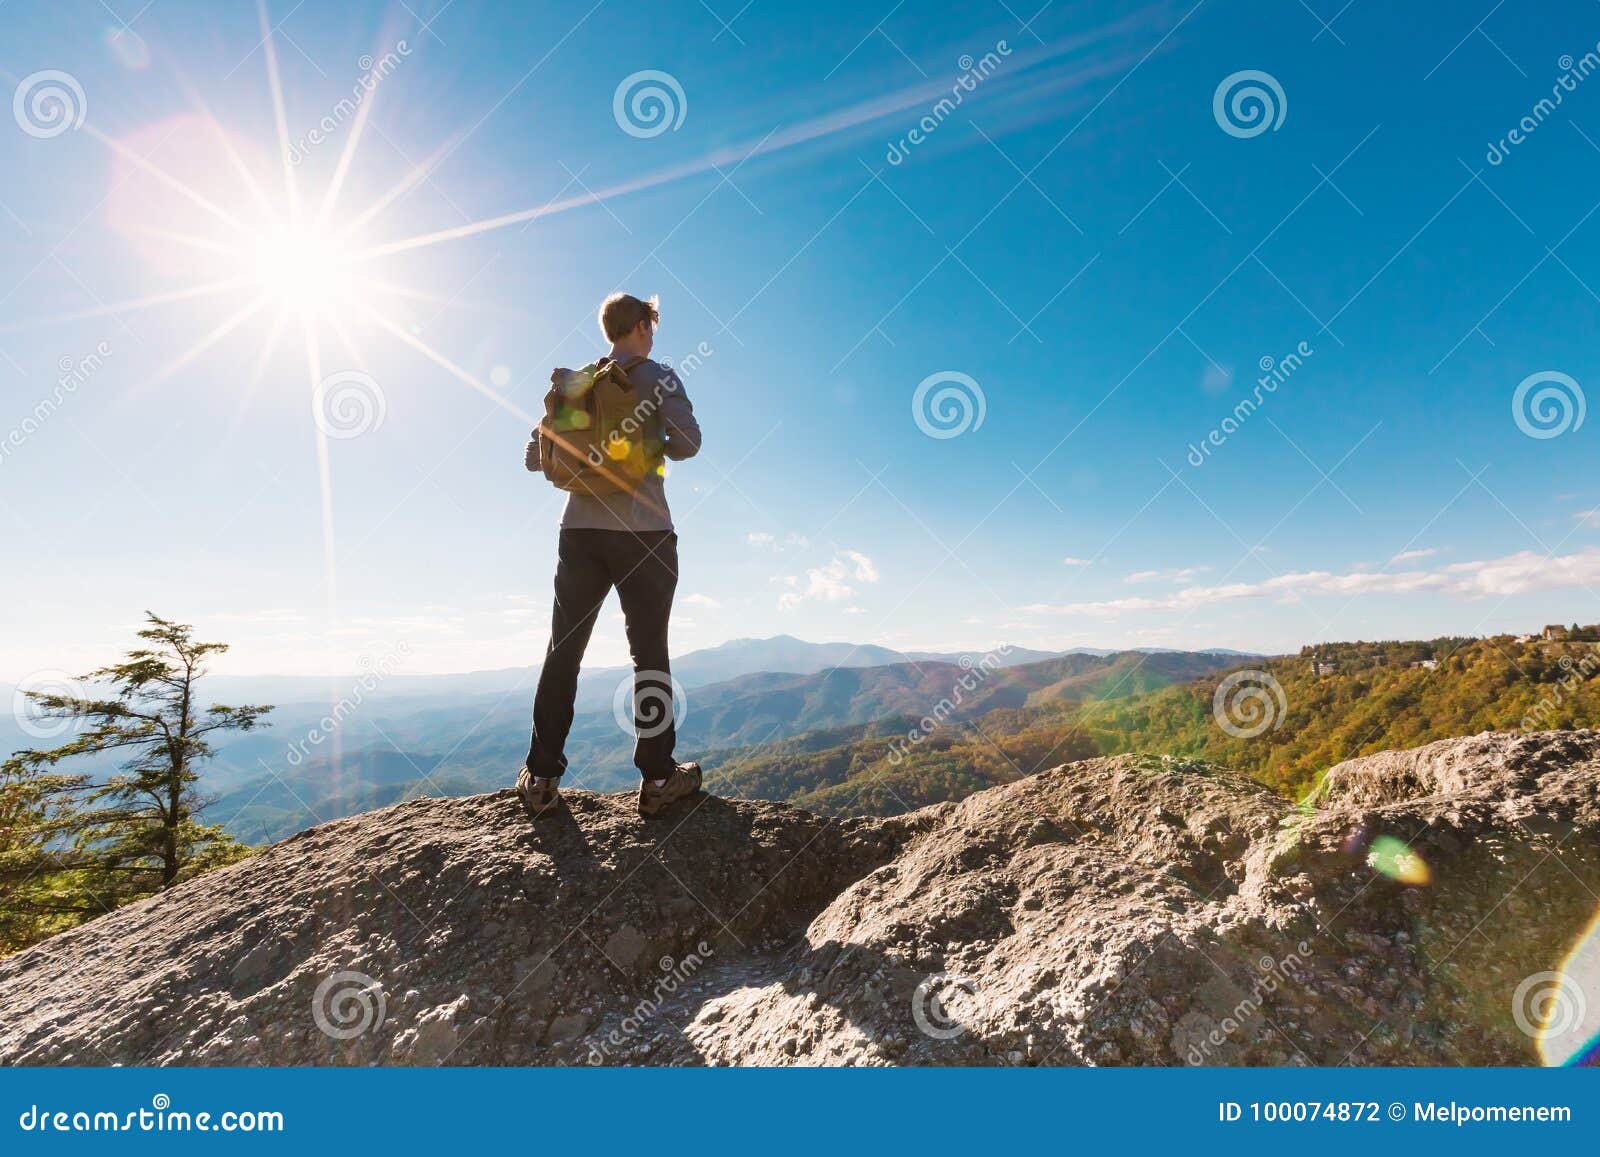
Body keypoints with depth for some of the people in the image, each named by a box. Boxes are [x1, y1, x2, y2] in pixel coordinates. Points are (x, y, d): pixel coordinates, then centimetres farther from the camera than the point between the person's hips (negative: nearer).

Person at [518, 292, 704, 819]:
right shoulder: (657, 377, 1)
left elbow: (536, 456, 12)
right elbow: (687, 442, -10)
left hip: (580, 531, 4)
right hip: (643, 532, -4)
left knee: (563, 651, 8)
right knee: (650, 654, 2)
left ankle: (541, 778, 11)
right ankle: (657, 778, 6)